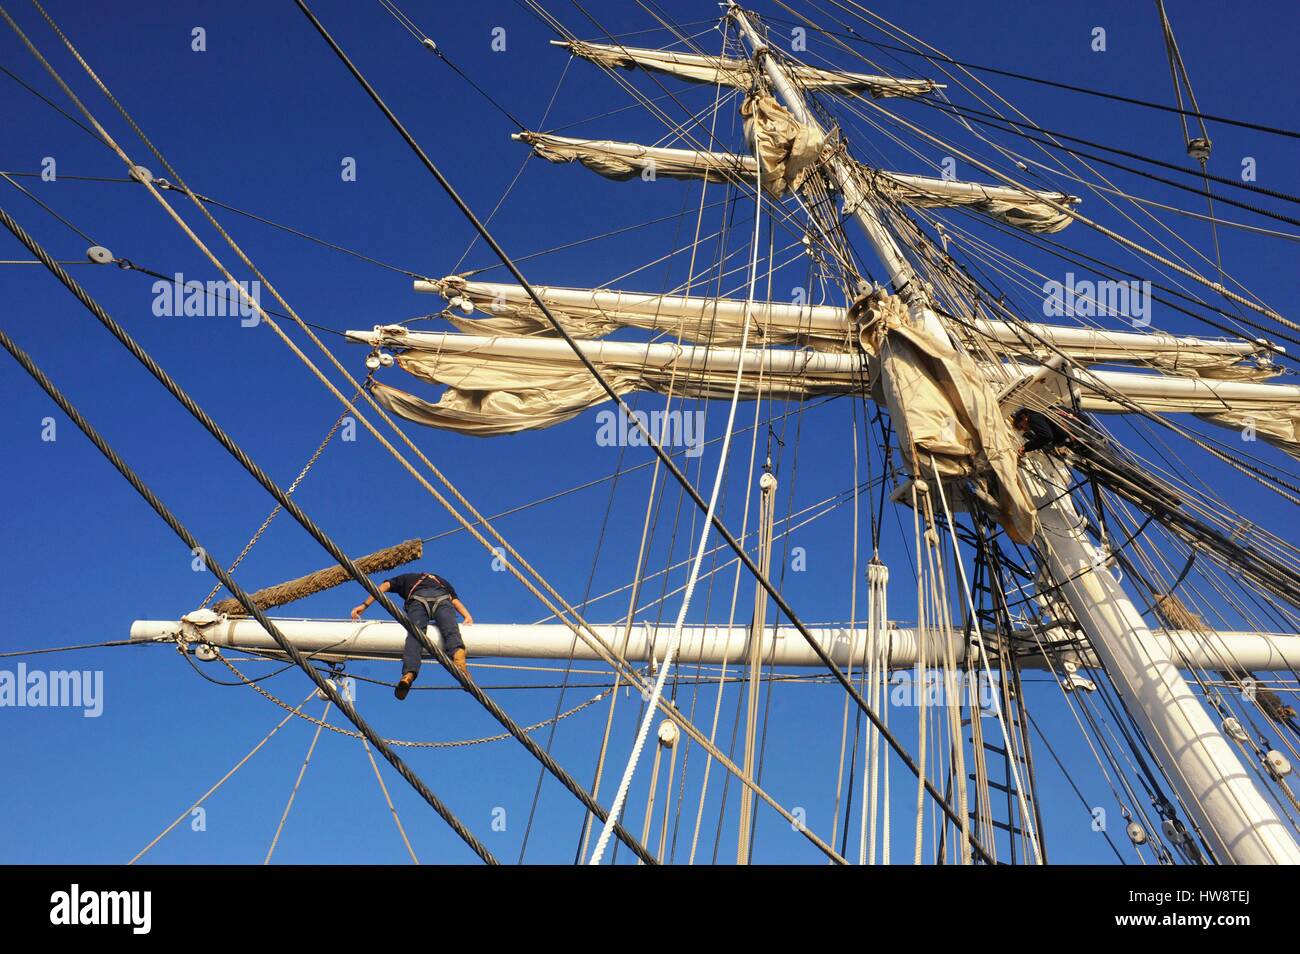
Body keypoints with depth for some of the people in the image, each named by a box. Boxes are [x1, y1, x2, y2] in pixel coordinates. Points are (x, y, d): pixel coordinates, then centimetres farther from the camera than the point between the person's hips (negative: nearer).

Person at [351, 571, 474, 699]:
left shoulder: (405, 578, 41)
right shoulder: (440, 580, 44)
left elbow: (385, 585, 25)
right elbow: (455, 599, 27)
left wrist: (364, 605, 21)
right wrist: (467, 616, 12)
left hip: (418, 599, -1)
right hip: (442, 598, 1)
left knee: (414, 636, -19)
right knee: (450, 631, -21)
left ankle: (409, 673, -45)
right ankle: (458, 655, -55)